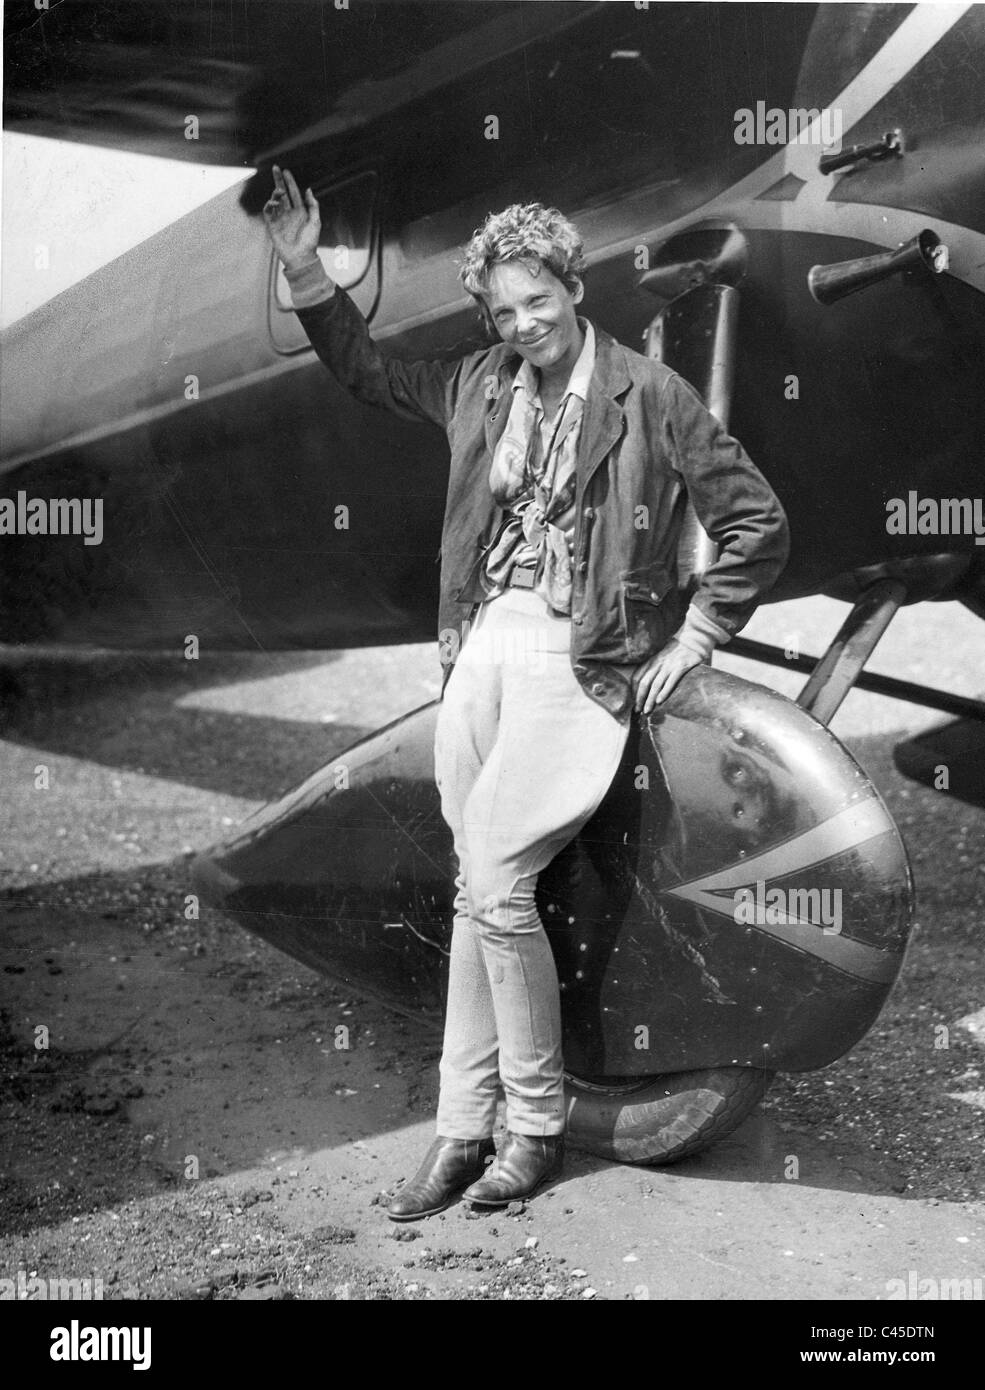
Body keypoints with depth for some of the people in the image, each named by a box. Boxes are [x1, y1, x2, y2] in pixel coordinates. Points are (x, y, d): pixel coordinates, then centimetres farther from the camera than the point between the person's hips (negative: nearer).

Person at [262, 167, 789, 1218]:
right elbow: (370, 371, 24)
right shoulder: (481, 384, 9)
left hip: (575, 657, -5)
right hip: (482, 644, 6)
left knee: (493, 881, -13)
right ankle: (462, 1129, 14)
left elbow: (757, 525, -3)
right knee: (479, 888, 6)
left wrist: (690, 642, -4)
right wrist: (305, 272, 14)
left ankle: (536, 1126, 4)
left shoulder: (650, 396, -6)